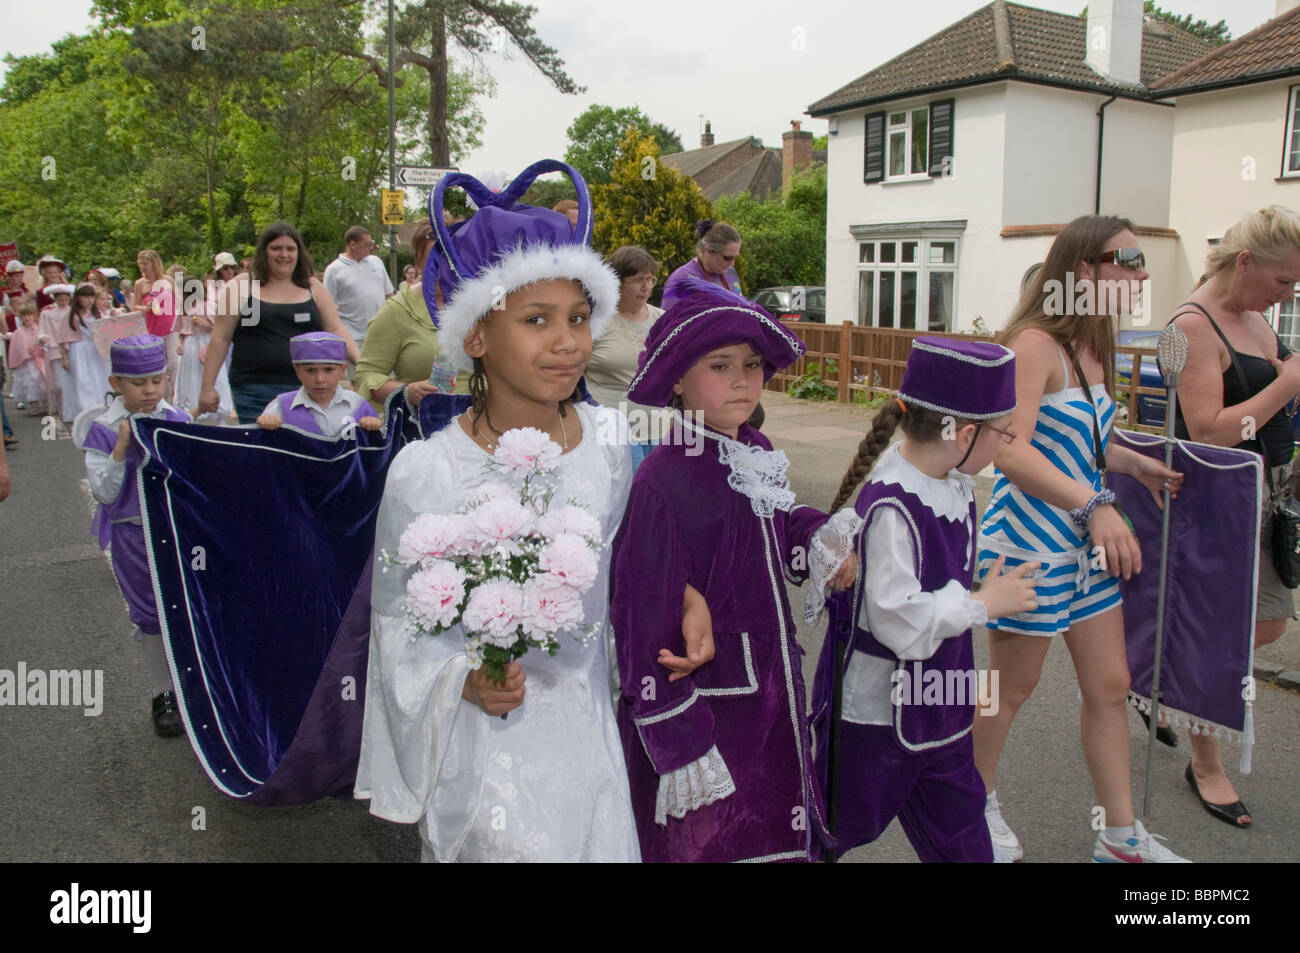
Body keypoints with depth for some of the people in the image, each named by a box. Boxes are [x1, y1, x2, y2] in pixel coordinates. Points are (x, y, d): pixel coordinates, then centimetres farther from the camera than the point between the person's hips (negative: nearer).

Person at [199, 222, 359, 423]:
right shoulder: (241, 287, 6)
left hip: (306, 389, 2)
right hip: (254, 391, -1)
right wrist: (207, 387, 1)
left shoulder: (313, 288, 13)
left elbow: (336, 330, 8)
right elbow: (220, 339, 5)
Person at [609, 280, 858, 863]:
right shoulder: (664, 483, -23)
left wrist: (823, 537, 1)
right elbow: (645, 624, -22)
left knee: (780, 838, 22)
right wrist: (679, 744, -20)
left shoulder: (757, 454, 1)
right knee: (711, 842, 9)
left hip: (772, 699, 8)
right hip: (704, 708, -7)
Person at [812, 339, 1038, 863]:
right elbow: (897, 617, -31)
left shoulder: (952, 483, -1)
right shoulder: (893, 507, -30)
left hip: (936, 699, 9)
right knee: (844, 822, 12)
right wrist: (983, 603, -19)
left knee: (958, 824, 22)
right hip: (880, 705, -8)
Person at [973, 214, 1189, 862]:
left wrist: (1135, 465, 15)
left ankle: (1122, 838, 27)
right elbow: (1010, 450, -29)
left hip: (1086, 544, 9)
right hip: (1029, 544, -9)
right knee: (1011, 686, 9)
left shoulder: (1091, 347, 10)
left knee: (1109, 686, 13)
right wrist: (1095, 503, -32)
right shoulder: (1035, 344, -18)